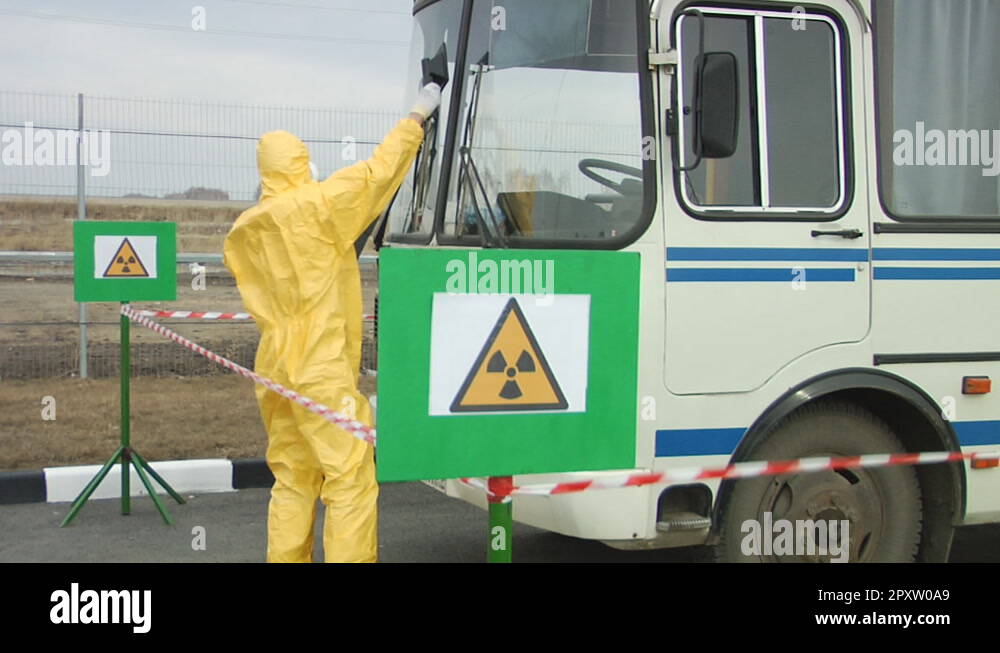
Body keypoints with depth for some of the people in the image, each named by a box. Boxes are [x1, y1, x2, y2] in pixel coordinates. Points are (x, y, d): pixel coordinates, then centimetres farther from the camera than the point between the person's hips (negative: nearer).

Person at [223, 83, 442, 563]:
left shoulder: (244, 232, 10)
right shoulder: (317, 205, -10)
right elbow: (379, 170, -4)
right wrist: (418, 115, 7)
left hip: (274, 368, 8)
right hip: (322, 372, -8)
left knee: (293, 482, 14)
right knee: (352, 480, -5)